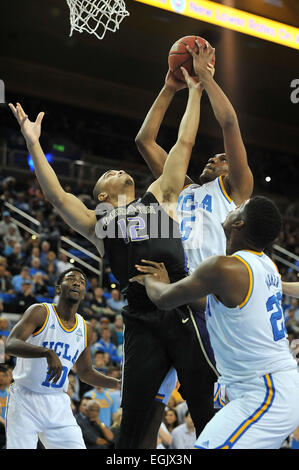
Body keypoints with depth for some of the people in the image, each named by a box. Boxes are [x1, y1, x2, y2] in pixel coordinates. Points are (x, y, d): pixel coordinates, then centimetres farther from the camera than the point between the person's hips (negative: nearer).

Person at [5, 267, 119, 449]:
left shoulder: (85, 330, 9)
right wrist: (48, 352, -41)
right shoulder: (40, 312, -9)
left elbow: (85, 372, 22)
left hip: (58, 406, 5)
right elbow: (10, 345, -25)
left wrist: (118, 383, 8)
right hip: (25, 400, -5)